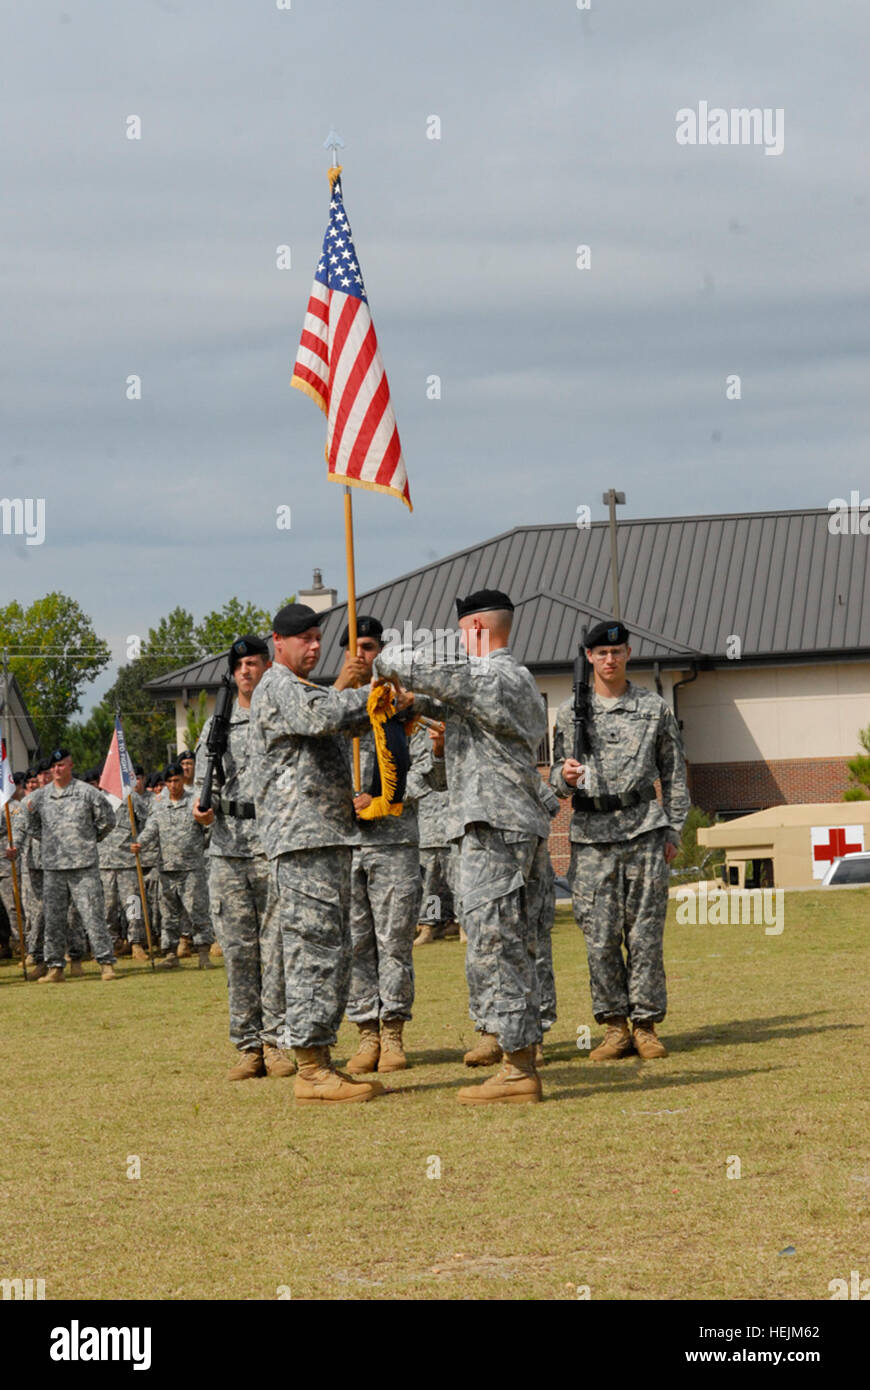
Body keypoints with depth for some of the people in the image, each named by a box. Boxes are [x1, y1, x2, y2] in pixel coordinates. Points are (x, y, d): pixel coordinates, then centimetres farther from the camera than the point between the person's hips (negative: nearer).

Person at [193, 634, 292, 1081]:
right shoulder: (216, 726, 15)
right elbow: (202, 782, 16)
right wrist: (201, 807, -5)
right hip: (227, 847, 3)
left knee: (278, 945, -5)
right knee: (237, 948, 2)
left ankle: (277, 1040, 0)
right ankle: (248, 1045, 6)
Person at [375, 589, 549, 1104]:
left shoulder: (487, 679, -13)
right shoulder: (521, 680, 18)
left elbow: (424, 669, -23)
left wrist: (386, 659, -2)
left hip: (493, 829, -10)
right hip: (515, 826, 10)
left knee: (494, 946, -9)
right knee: (511, 948, 11)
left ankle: (519, 1071, -9)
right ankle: (523, 1062, 13)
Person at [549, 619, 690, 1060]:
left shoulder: (654, 707, 9)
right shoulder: (569, 712, 10)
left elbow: (674, 774, 12)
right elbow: (557, 779, 12)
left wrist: (672, 832, 5)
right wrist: (565, 776, -13)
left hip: (644, 829, -1)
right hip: (592, 834, 1)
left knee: (645, 934, -1)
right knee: (600, 937, -1)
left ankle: (646, 1025, 6)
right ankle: (615, 1027, 7)